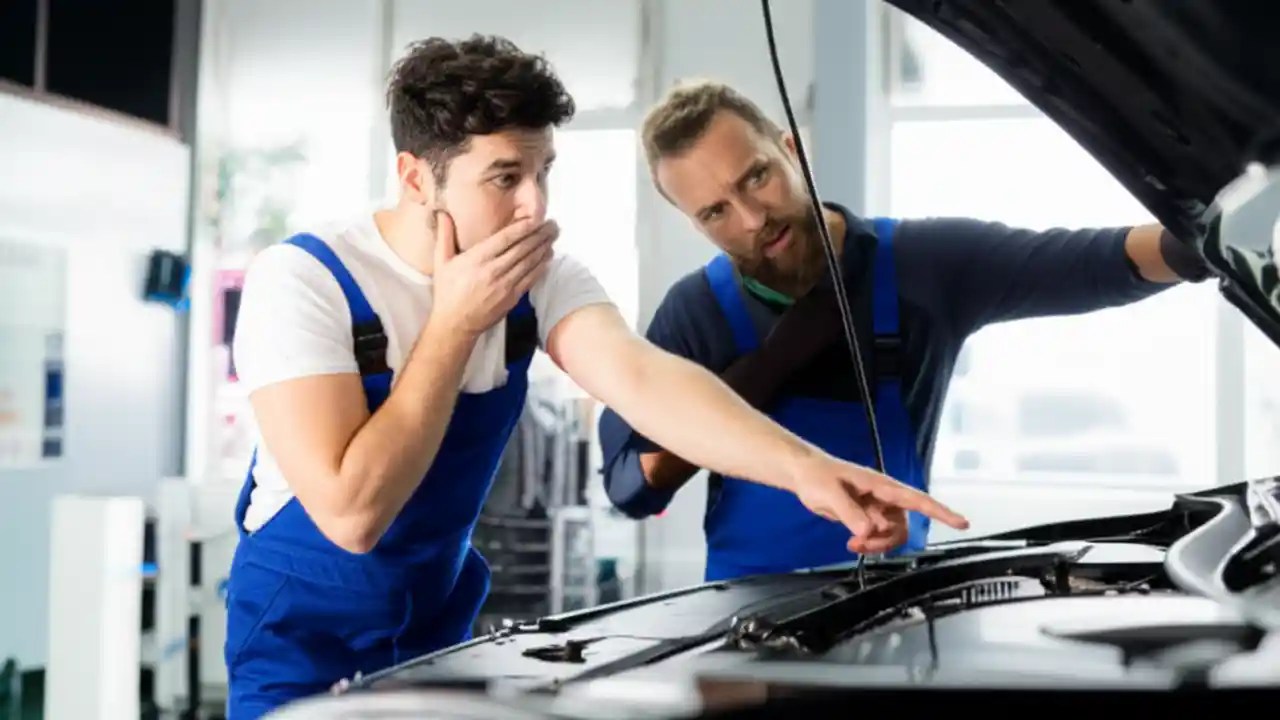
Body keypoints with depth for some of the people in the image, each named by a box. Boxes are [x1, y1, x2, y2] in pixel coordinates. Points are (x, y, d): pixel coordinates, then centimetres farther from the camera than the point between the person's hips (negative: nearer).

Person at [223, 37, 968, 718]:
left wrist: (804, 466, -45)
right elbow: (351, 513, -31)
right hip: (302, 647, -4)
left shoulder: (541, 276, -11)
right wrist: (454, 322, -29)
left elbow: (644, 377, -29)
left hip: (440, 630, 4)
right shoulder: (301, 281, -24)